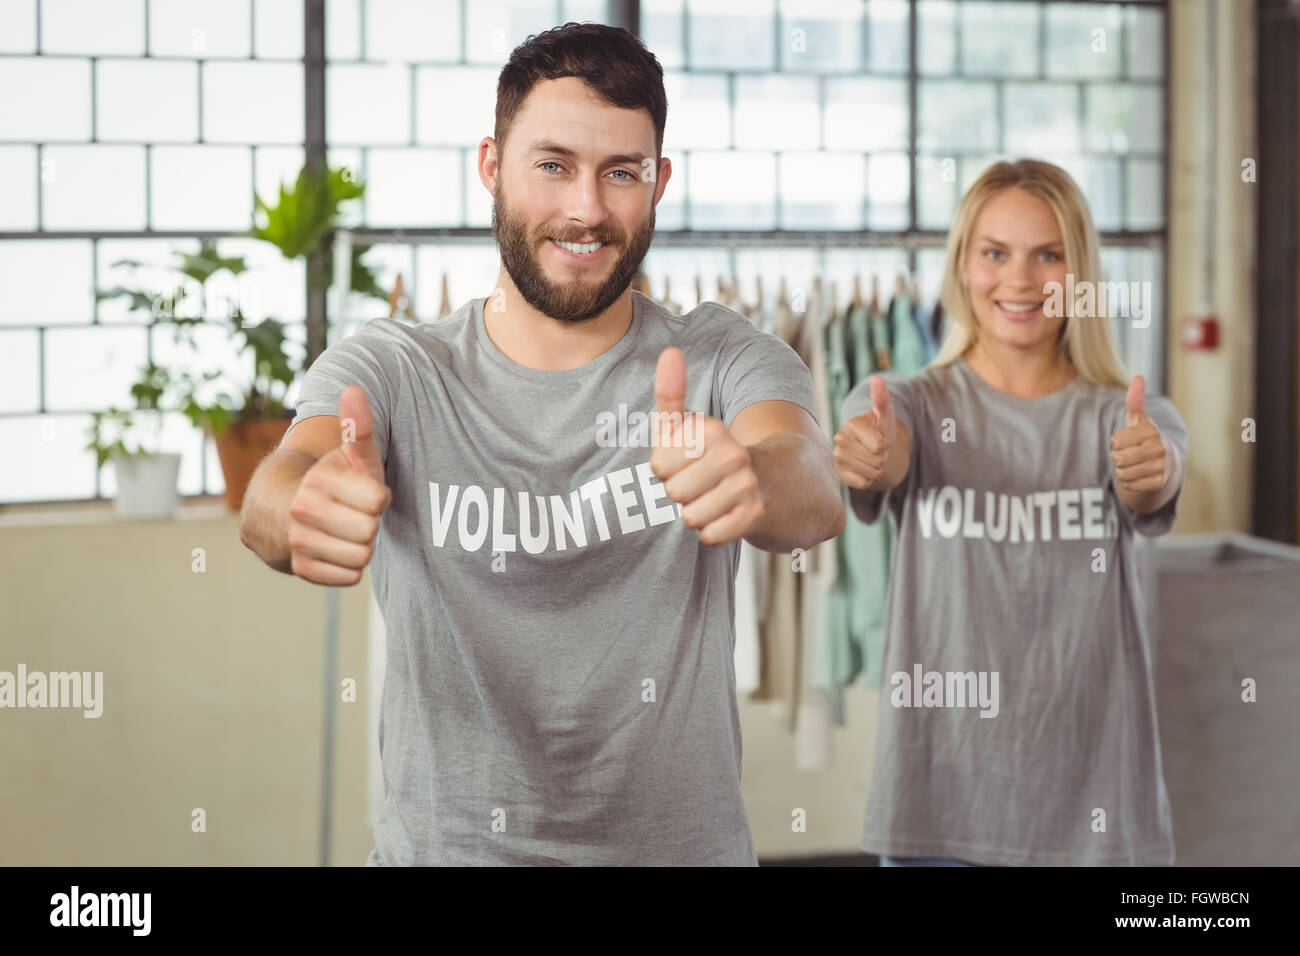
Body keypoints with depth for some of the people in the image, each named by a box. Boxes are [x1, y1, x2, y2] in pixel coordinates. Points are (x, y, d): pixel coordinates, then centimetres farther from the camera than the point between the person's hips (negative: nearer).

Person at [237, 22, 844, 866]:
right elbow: (275, 492, -24)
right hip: (443, 842, 0)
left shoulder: (722, 360, -5)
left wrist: (753, 482, -50)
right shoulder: (393, 371, -4)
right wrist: (304, 511, -49)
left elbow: (817, 497, -25)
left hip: (683, 843, 0)